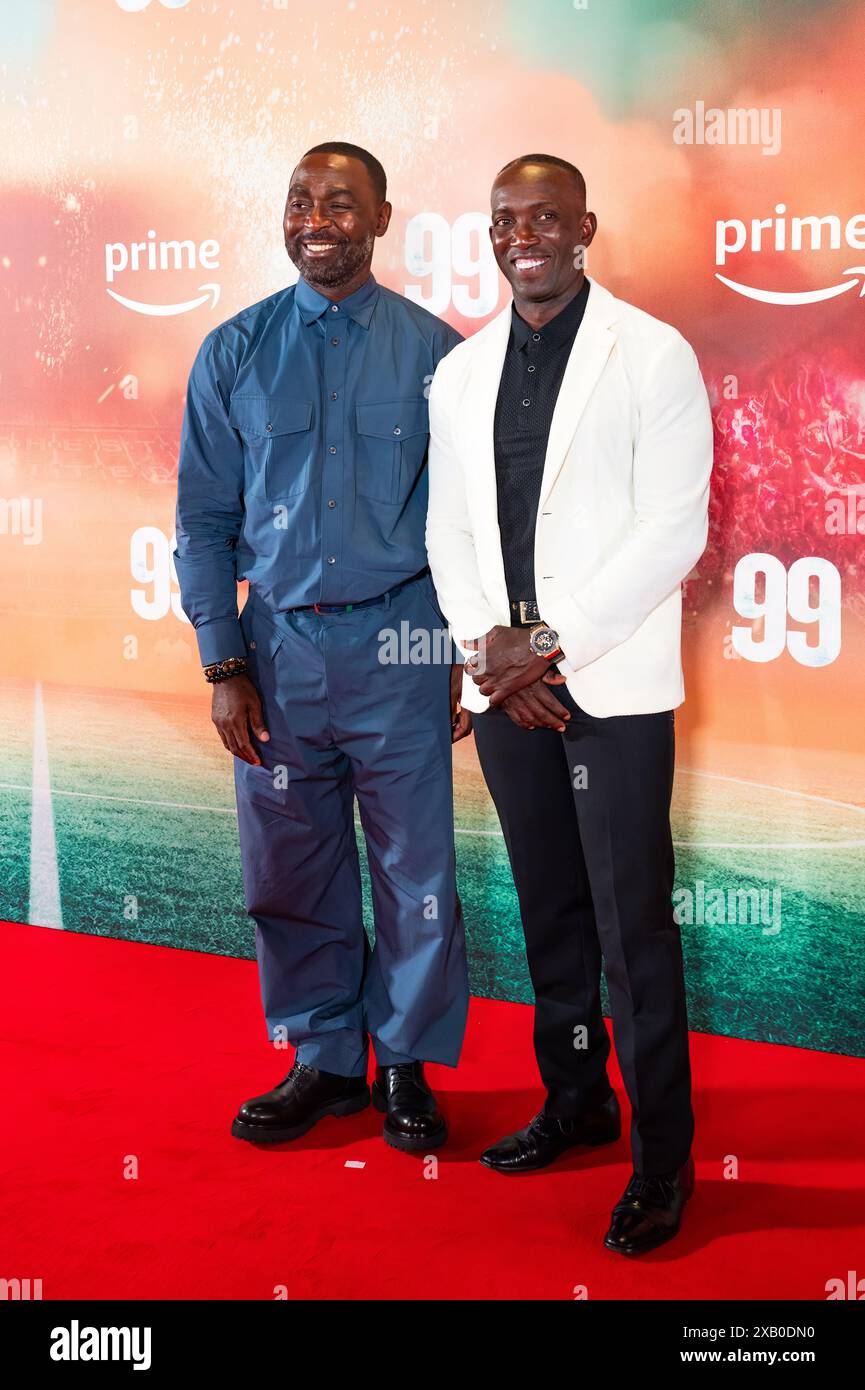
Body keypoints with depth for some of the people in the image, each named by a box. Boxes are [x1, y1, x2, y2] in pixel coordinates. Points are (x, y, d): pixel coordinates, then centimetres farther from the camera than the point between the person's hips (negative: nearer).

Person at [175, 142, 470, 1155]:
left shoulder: (434, 349, 2)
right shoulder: (234, 352, 5)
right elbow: (203, 518, 6)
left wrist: (468, 655, 0)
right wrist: (224, 668, 0)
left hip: (400, 645, -1)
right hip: (279, 646, 2)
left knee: (415, 871, 4)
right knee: (292, 873, 9)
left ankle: (406, 1067, 23)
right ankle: (324, 1061, 27)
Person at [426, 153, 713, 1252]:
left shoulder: (654, 357, -4)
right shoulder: (460, 374, 13)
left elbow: (673, 530, -10)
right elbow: (450, 530, 12)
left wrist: (548, 645, -14)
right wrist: (493, 652, -4)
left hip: (612, 684, -5)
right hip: (505, 683, 5)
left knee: (632, 919, -4)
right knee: (547, 907, 14)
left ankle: (661, 1154, 8)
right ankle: (573, 1099, 30)